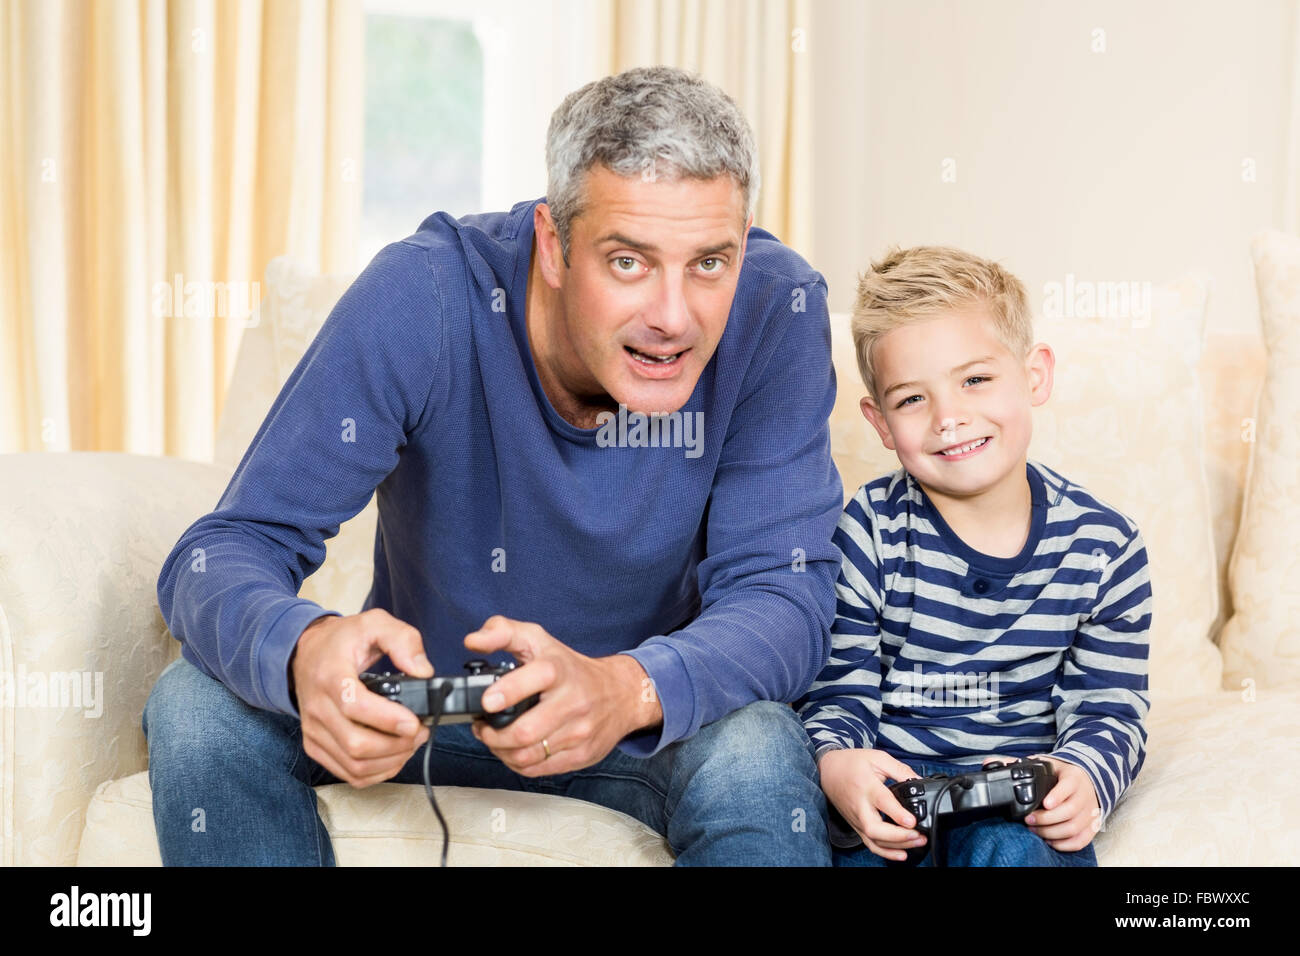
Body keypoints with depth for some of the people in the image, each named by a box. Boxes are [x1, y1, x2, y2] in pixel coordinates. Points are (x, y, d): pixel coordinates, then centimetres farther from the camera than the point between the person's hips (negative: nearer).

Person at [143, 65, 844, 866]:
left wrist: (628, 690, -45)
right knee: (195, 705, -23)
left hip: (652, 729, -1)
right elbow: (223, 555, -24)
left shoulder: (776, 310, -21)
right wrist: (305, 653, -49)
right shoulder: (423, 297, -24)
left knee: (759, 758, -34)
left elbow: (785, 597, -22)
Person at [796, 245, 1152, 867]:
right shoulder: (871, 532, -4)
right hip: (891, 793, 0)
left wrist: (1084, 777, -20)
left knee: (1001, 847, -34)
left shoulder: (1104, 546, 0)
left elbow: (1108, 709, 4)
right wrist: (836, 766, -28)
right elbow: (836, 693, -4)